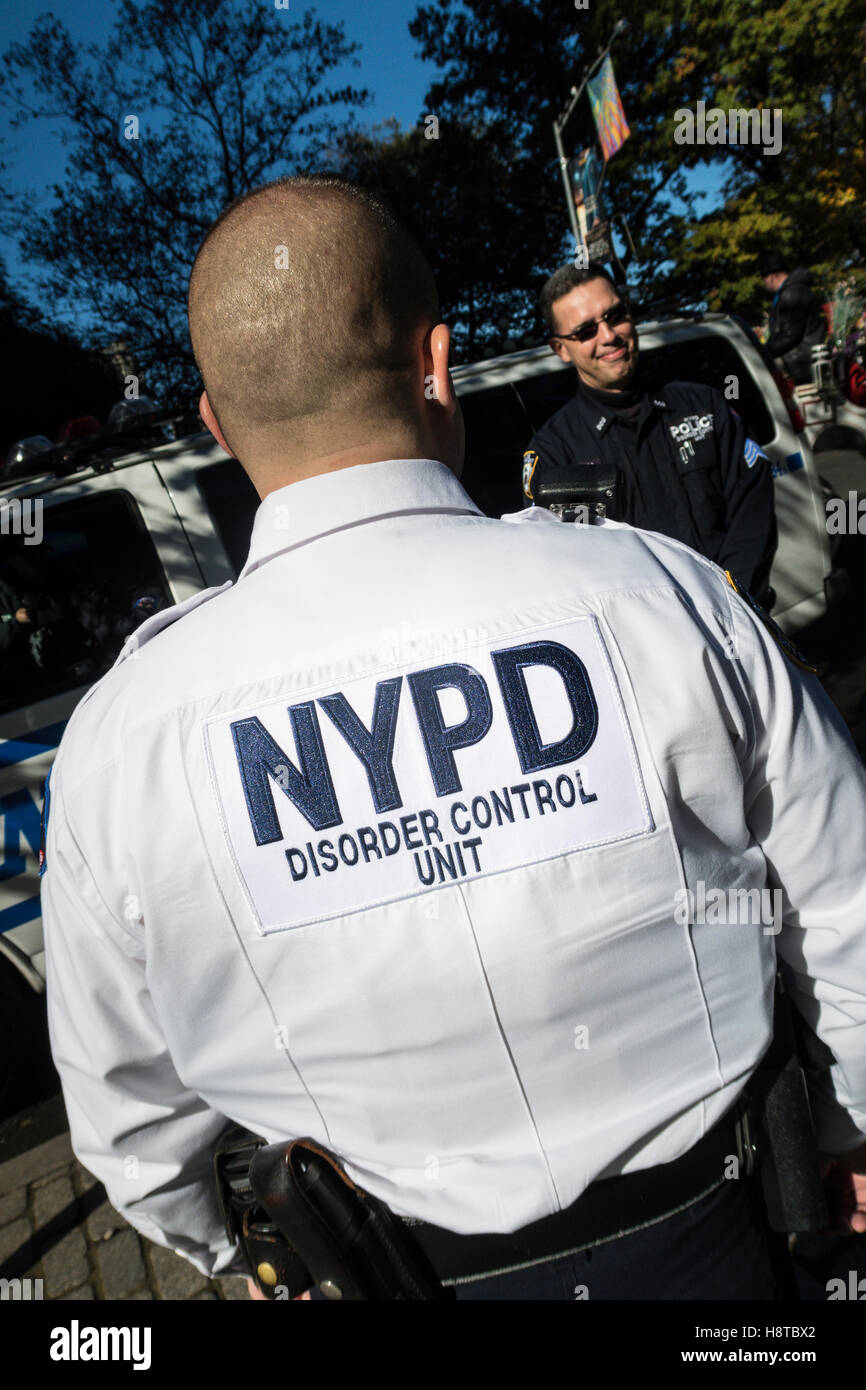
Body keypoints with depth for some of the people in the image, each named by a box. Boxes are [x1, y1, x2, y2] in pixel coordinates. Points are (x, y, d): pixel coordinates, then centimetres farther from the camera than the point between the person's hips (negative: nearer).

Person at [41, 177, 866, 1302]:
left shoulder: (115, 741, -19)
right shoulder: (660, 595, -23)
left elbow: (131, 1110, -5)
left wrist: (228, 1250, 16)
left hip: (430, 1271, 1)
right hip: (714, 1237, 0)